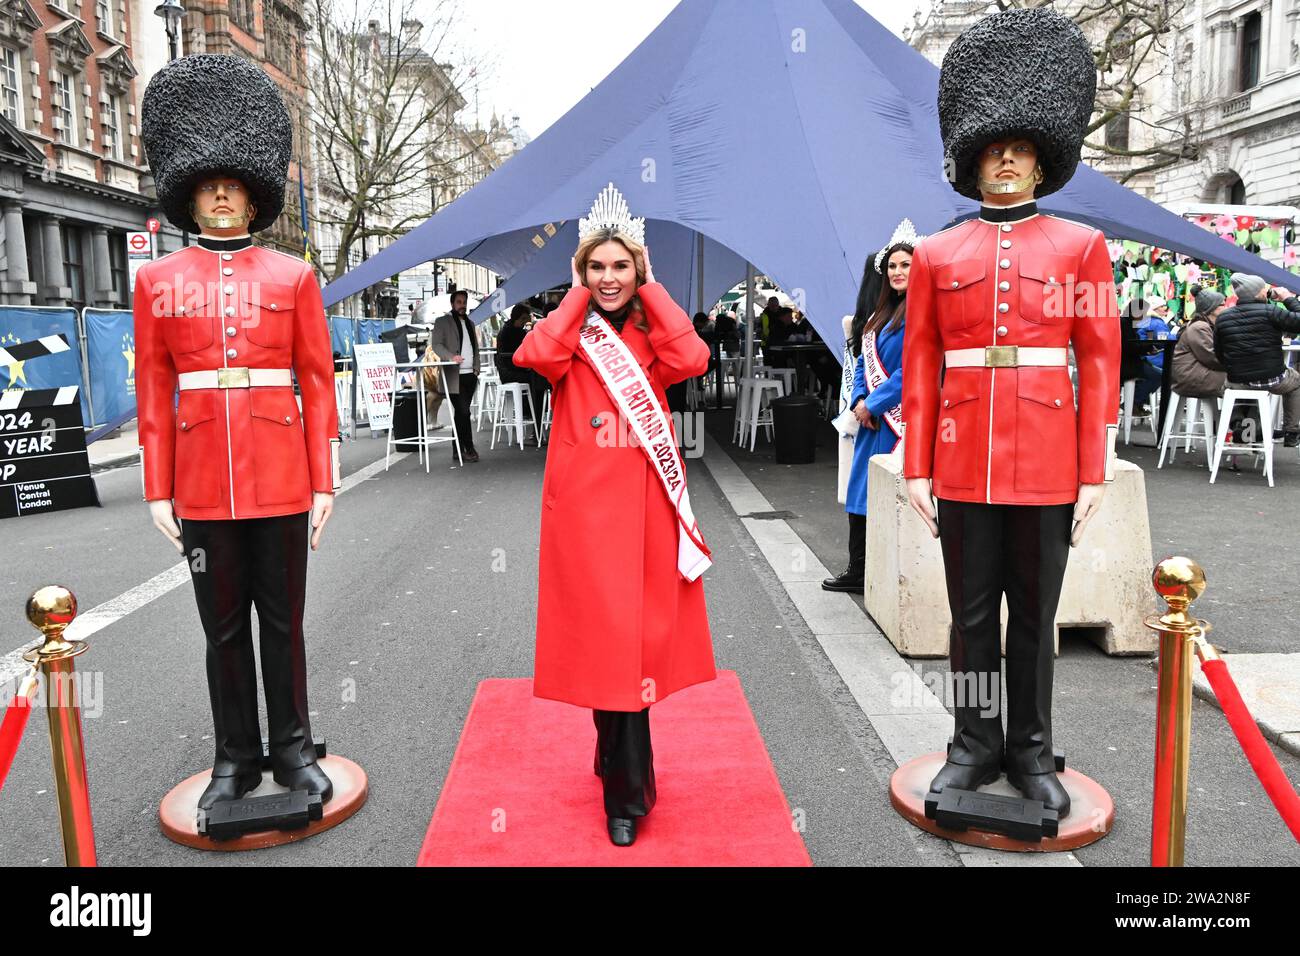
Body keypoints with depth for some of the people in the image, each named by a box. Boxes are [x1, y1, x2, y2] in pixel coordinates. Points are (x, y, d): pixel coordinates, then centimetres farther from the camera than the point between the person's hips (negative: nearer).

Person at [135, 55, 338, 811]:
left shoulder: (293, 276, 3)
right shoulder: (158, 280, 5)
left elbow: (318, 382, 2)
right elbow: (153, 392, 5)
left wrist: (324, 481, -2)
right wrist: (158, 490, 2)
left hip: (279, 478, -1)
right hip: (203, 484, 1)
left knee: (282, 622, 8)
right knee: (224, 627, 10)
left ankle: (295, 751, 22)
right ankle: (236, 758, 24)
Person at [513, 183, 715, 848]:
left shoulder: (651, 331, 10)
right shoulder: (570, 331, 7)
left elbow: (692, 360, -13)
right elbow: (534, 356, -17)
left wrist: (650, 289, -3)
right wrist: (577, 296, -4)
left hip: (642, 503, 2)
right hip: (583, 502, -1)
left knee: (633, 631, 6)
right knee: (603, 632, 0)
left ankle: (620, 775, 27)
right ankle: (627, 790, 15)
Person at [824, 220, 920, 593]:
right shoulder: (882, 313, 15)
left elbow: (912, 369, -19)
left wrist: (873, 404, -14)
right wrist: (859, 401, -1)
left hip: (899, 418, -8)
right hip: (871, 418, 9)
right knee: (861, 489, 11)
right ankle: (857, 570, 19)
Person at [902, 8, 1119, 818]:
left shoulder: (1081, 245, 4)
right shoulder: (937, 254, 5)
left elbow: (1100, 364, 2)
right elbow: (920, 368, 5)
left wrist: (1094, 474, -3)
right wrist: (917, 468, 1)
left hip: (1046, 464, -1)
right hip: (964, 463, 1)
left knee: (1035, 616, 10)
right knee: (972, 613, 9)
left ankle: (1032, 752, 25)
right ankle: (976, 745, 24)